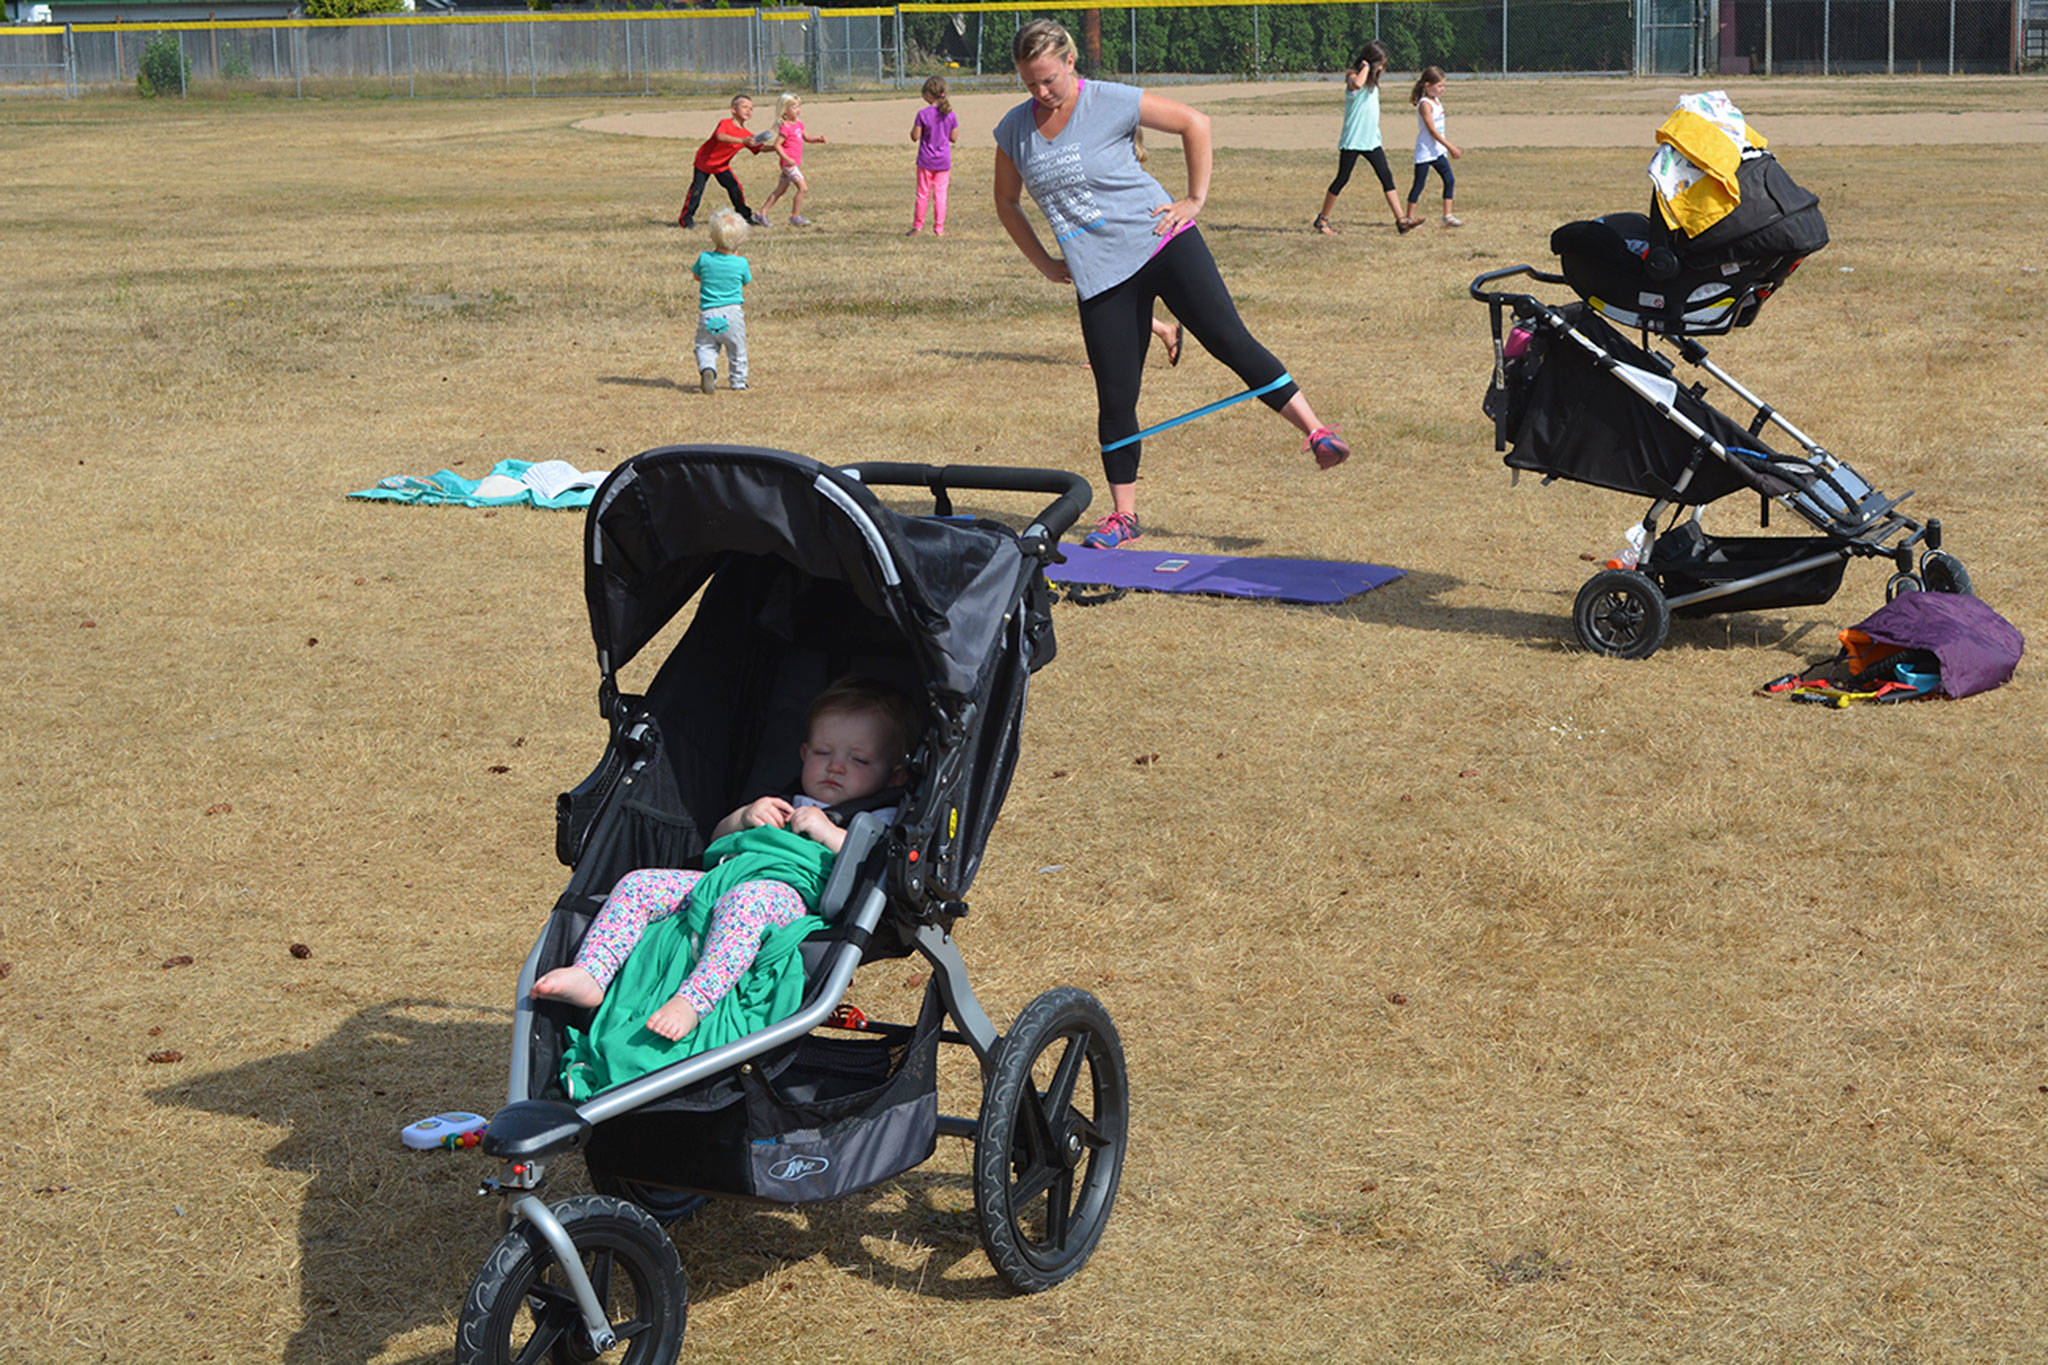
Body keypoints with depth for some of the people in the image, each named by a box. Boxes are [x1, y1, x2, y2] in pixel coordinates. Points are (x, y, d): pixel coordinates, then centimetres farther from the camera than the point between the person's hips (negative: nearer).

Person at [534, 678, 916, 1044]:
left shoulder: (879, 819, 18)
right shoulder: (780, 805, 38)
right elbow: (717, 843, 36)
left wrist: (830, 833, -8)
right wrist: (744, 817, 16)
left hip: (793, 895, -7)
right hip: (725, 877, 7)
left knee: (747, 900, -42)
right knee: (636, 884, -8)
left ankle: (693, 1001, -55)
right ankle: (589, 975, -22)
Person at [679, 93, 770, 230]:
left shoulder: (746, 135, -6)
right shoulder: (725, 124, -25)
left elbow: (760, 148, -3)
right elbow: (720, 137, -46)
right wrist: (742, 141, -57)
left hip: (722, 166, 5)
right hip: (704, 161, -5)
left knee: (735, 188, -2)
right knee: (697, 188, -12)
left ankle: (745, 215, 15)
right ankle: (686, 217, -2)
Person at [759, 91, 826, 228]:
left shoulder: (798, 123, 13)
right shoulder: (785, 127, -15)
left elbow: (805, 137, 25)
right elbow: (777, 145, -18)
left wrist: (817, 139, 7)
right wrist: (786, 158, -27)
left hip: (795, 163, 9)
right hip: (789, 163, -9)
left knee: (780, 191, 12)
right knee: (803, 187, -13)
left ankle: (763, 213, 16)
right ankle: (795, 216, -7)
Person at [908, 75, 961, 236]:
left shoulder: (923, 114, -13)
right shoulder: (950, 115, -4)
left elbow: (915, 137, -11)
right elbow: (954, 138, 0)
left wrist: (913, 127, 8)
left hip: (926, 160, -2)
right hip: (943, 161, 2)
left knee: (923, 194, 6)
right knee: (940, 194, 6)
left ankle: (917, 226, 12)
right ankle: (939, 228, 6)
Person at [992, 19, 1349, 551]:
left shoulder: (1112, 102, -8)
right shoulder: (1013, 130, 4)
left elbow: (1194, 123, 0)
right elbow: (1007, 202, 19)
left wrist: (1195, 198, -2)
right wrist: (1043, 262, 12)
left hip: (1160, 243, -3)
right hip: (1098, 276, 3)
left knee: (1228, 339, -15)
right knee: (1114, 399, 1)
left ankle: (1317, 432, -14)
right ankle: (1123, 516, 12)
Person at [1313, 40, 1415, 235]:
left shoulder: (1372, 81, 15)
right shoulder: (1353, 76, -10)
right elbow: (1357, 84, -38)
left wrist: (1379, 140, 23)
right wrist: (1366, 67, -20)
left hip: (1371, 141, 7)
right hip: (1352, 140, -7)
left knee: (1386, 176, -1)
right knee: (1342, 179, 1)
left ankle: (1401, 220, -3)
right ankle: (1323, 219, 14)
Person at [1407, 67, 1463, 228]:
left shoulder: (1437, 101, 11)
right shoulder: (1425, 104, -17)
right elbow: (1432, 130, -21)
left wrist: (1449, 146, 20)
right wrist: (1450, 147, -22)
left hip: (1438, 150, 9)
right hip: (1425, 151, -9)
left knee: (1450, 180, 4)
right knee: (1420, 183, -3)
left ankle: (1447, 215, 8)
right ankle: (1410, 217, 5)